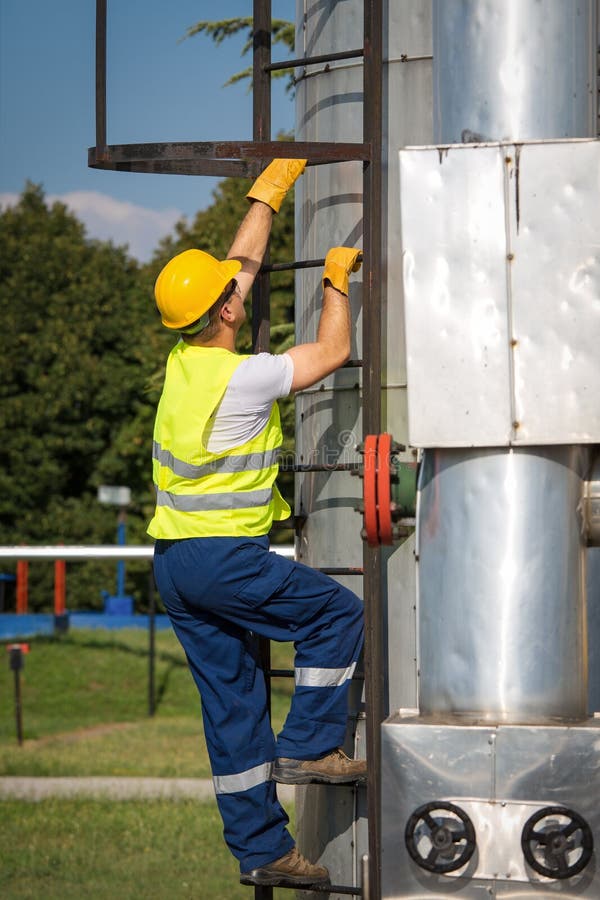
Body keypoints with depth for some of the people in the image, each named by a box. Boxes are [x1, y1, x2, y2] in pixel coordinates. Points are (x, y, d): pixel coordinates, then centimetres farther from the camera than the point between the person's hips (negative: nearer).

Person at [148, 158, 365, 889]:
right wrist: (336, 279, 9)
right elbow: (333, 351, -6)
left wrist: (272, 186, 26)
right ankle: (307, 746, 4)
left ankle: (260, 849, 11)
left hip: (174, 559, 8)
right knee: (339, 614, 7)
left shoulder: (183, 359, 6)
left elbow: (241, 259, 19)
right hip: (223, 556, -8)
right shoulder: (244, 377, -17)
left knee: (232, 700, 9)